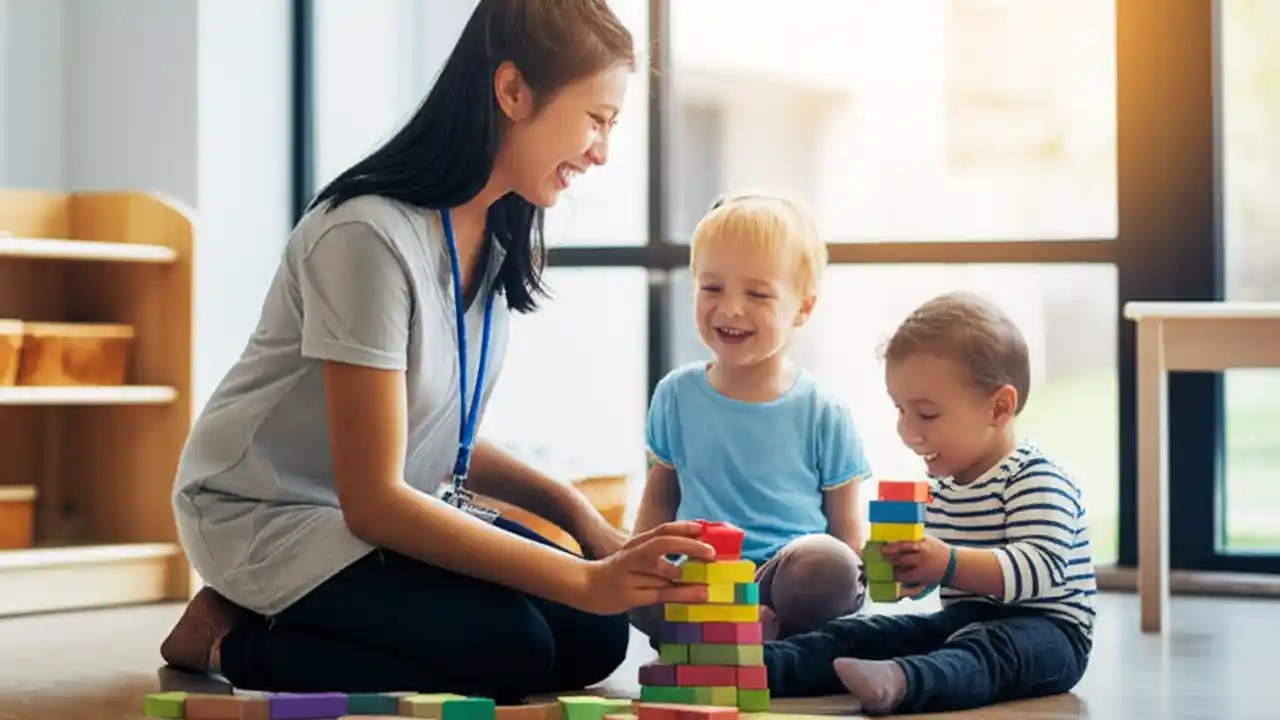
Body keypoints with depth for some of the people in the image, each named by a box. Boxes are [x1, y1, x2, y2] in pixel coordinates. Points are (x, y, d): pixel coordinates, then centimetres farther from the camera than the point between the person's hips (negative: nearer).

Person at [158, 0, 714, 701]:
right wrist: (584, 580, -32)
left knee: (593, 637, -9)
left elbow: (436, 434, 7)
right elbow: (372, 502, -28)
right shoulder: (371, 235, -27)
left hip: (391, 505, 9)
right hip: (267, 516, -9)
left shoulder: (505, 232, -1)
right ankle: (236, 642, -7)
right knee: (508, 646, -26)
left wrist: (573, 508, -10)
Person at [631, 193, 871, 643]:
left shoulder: (823, 414, 2)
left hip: (785, 576, -1)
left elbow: (848, 529, 6)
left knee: (827, 563, -37)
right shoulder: (677, 395, 10)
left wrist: (853, 586, -12)